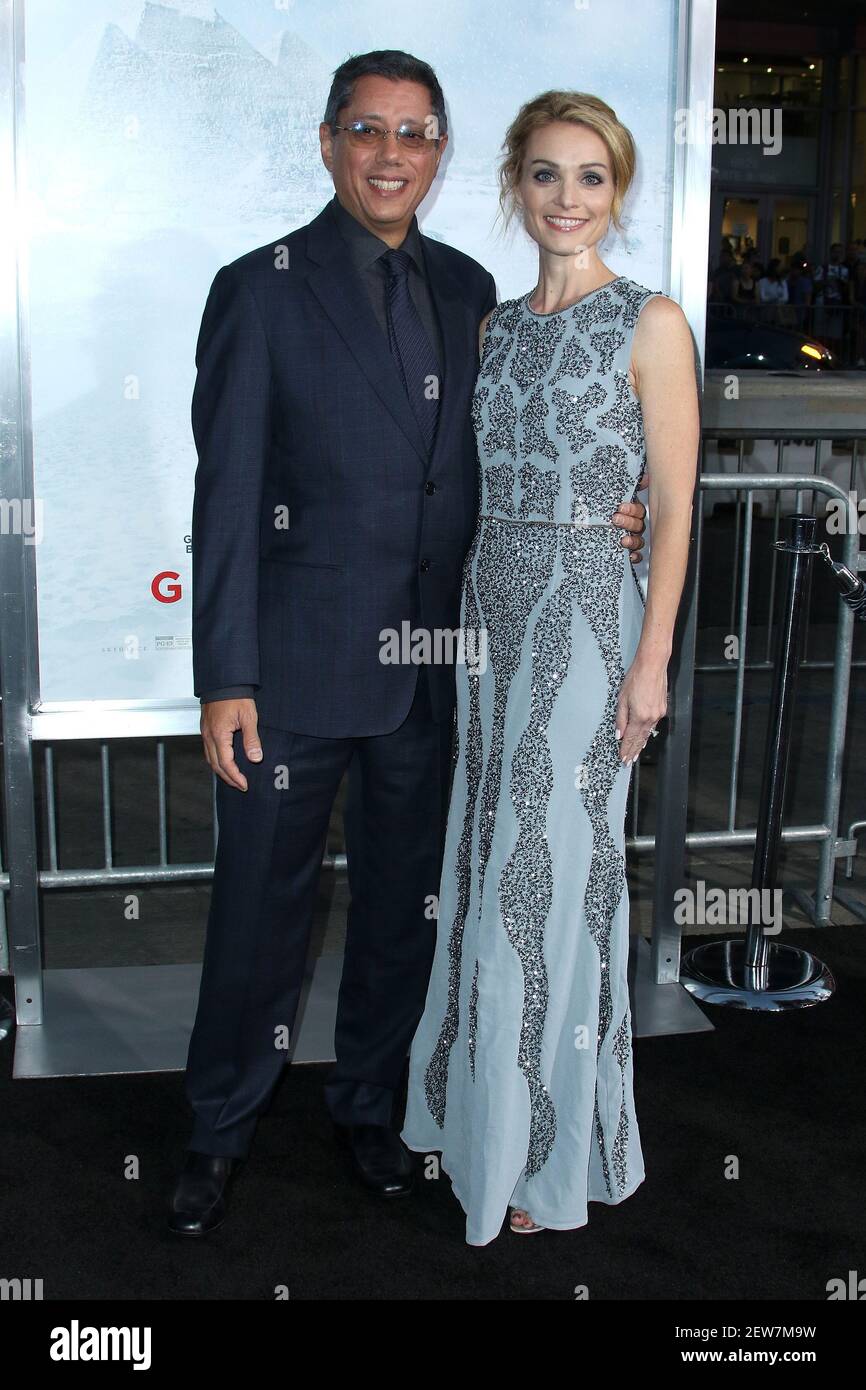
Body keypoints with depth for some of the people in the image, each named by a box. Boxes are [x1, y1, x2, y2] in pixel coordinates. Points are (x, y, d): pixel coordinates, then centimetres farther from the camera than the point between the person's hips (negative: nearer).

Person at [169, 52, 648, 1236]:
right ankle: (222, 1131, 27)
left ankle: (369, 1103, 36)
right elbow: (227, 496, -8)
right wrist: (227, 679, -13)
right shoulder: (261, 290, -5)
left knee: (402, 901, 16)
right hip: (301, 662, -4)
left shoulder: (468, 289, 8)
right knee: (260, 906, 7)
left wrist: (593, 520, -4)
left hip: (434, 667, 4)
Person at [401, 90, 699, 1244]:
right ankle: (481, 1111, 32)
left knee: (556, 868, 2)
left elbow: (674, 504, -9)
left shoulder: (651, 323, -6)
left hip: (587, 615, -6)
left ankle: (551, 1154, 21)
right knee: (491, 860, 13)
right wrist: (473, 614, 12)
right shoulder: (499, 326, 11)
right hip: (492, 606, 6)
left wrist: (653, 659, -13)